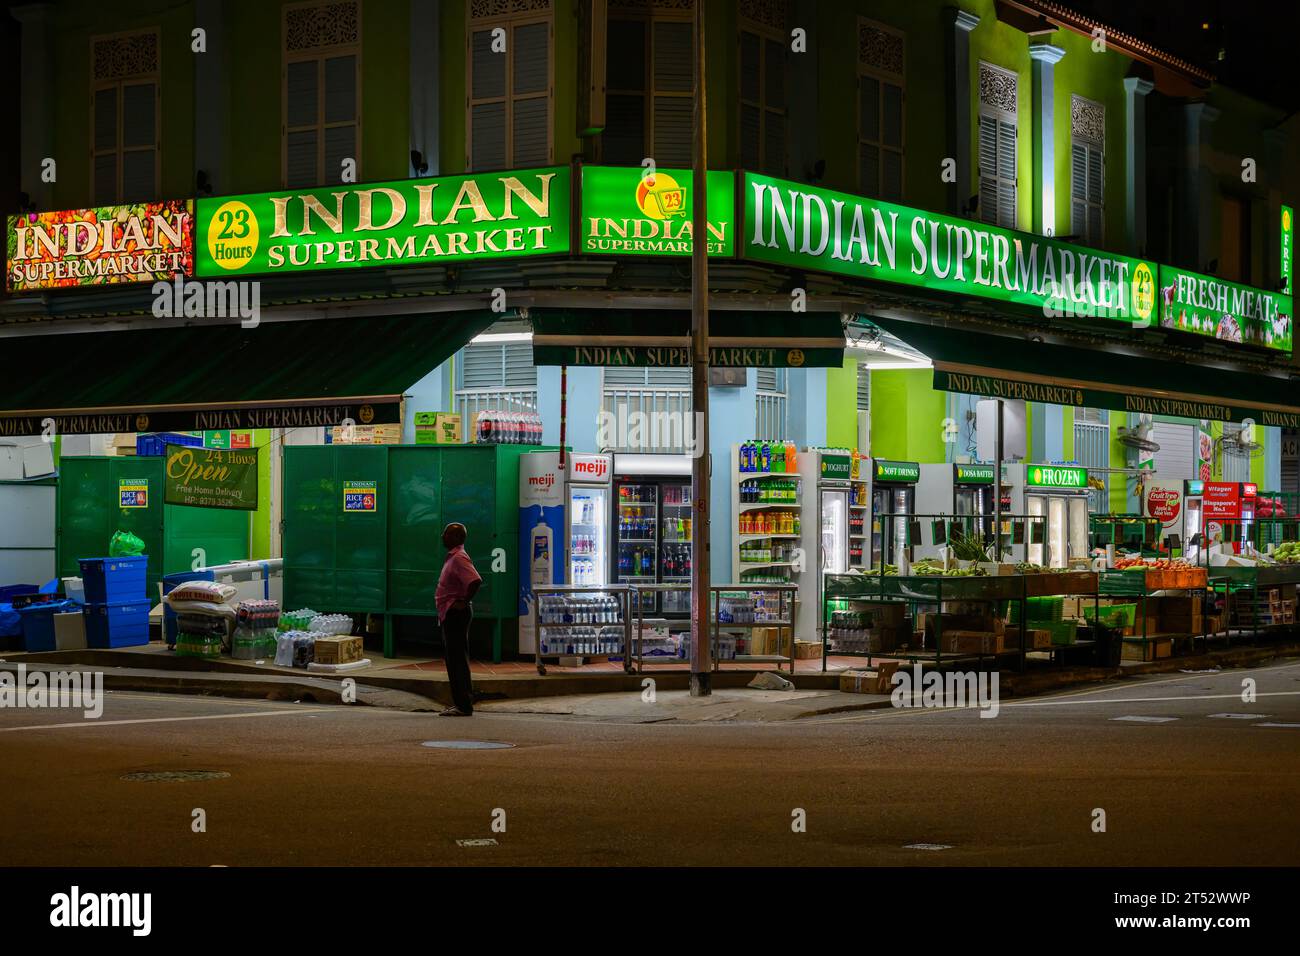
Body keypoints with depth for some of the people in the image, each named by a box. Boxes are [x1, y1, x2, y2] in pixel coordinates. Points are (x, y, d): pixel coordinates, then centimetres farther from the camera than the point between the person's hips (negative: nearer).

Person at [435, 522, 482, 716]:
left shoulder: (459, 558, -15)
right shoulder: (452, 557, 17)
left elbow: (475, 581, -29)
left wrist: (464, 602, -20)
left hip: (456, 613, -11)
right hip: (450, 614, 11)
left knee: (458, 660, -9)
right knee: (454, 660, 13)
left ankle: (463, 705, -8)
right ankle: (460, 703, 17)